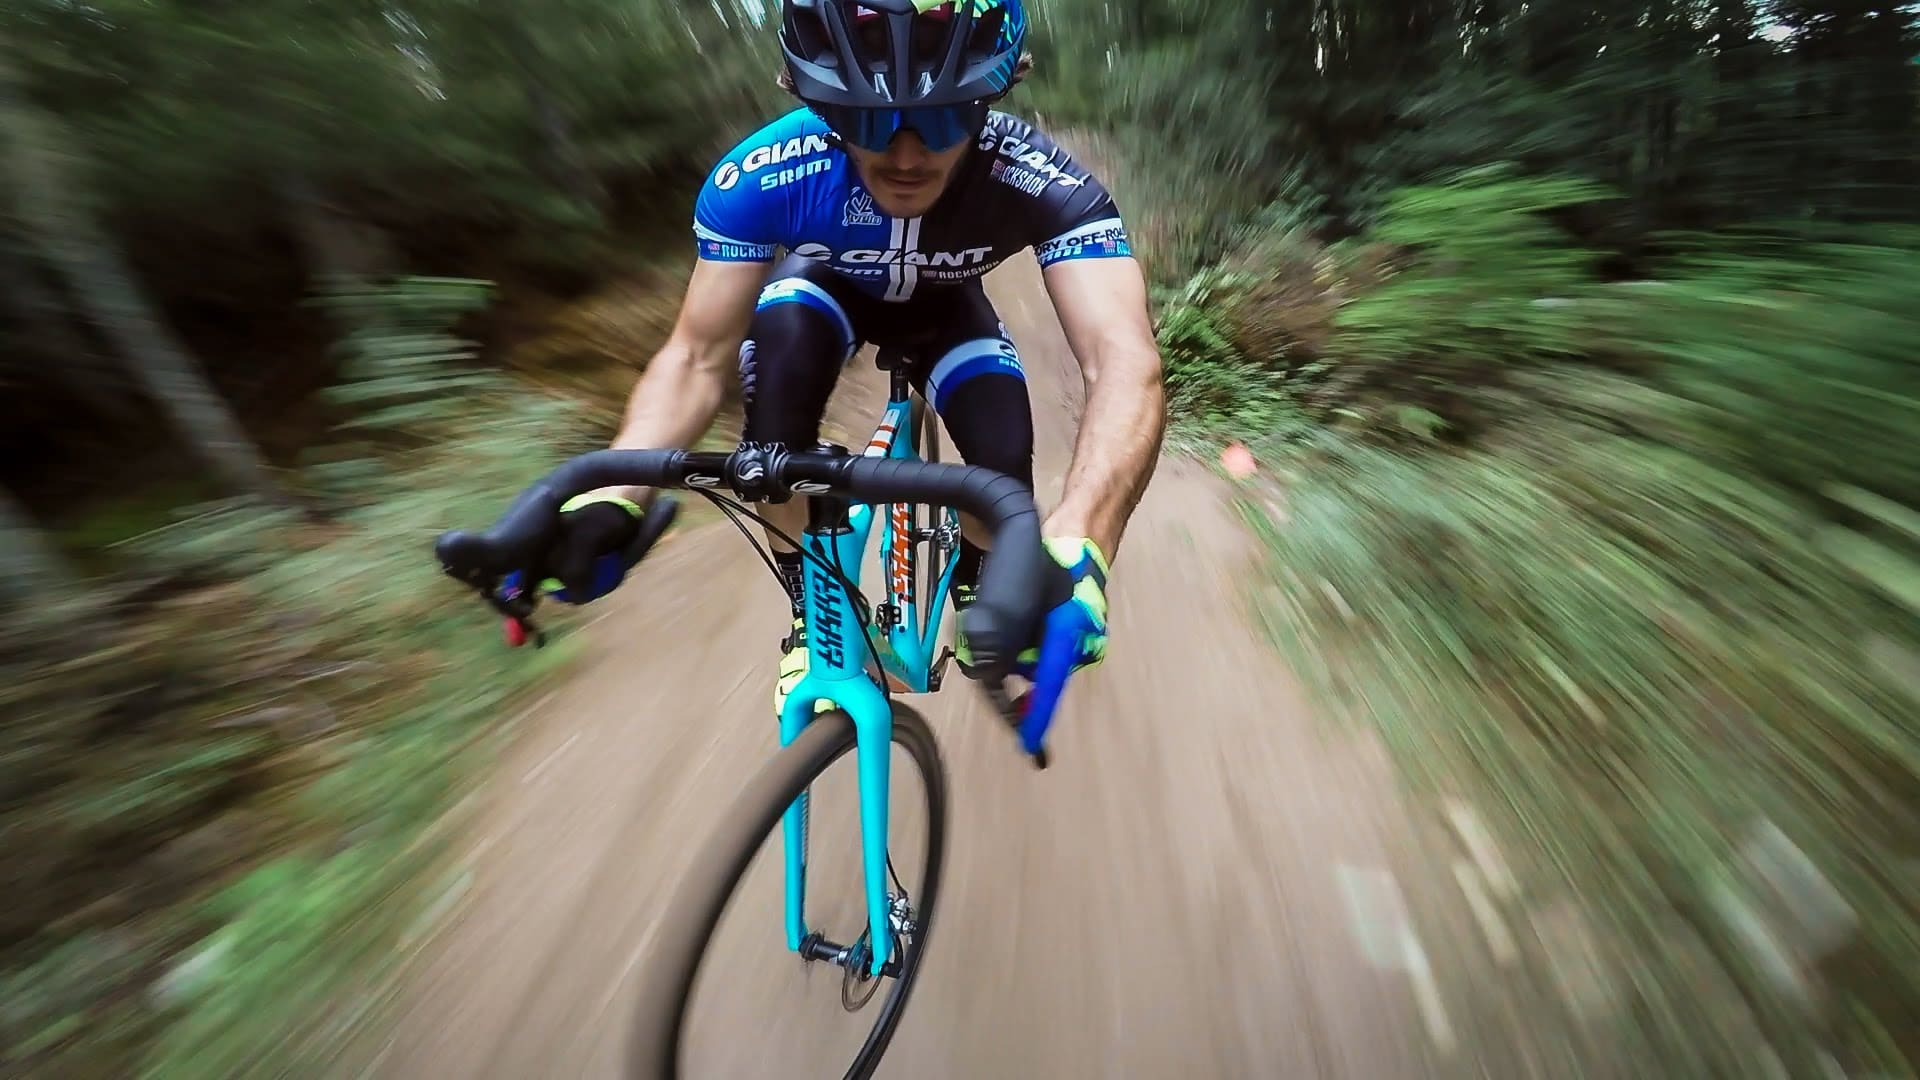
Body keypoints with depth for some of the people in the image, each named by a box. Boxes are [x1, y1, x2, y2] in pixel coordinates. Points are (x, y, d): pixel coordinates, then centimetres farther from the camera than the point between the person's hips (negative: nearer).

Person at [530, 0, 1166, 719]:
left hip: (949, 307, 0)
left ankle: (971, 593, 12)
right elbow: (697, 358, -31)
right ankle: (812, 616, -13)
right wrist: (611, 497, -48)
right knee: (780, 343, -34)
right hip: (830, 288, 1)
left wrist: (1076, 545, -65)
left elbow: (1125, 361, -47)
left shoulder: (1043, 183, -35)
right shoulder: (760, 177, -33)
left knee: (1005, 462, -25)